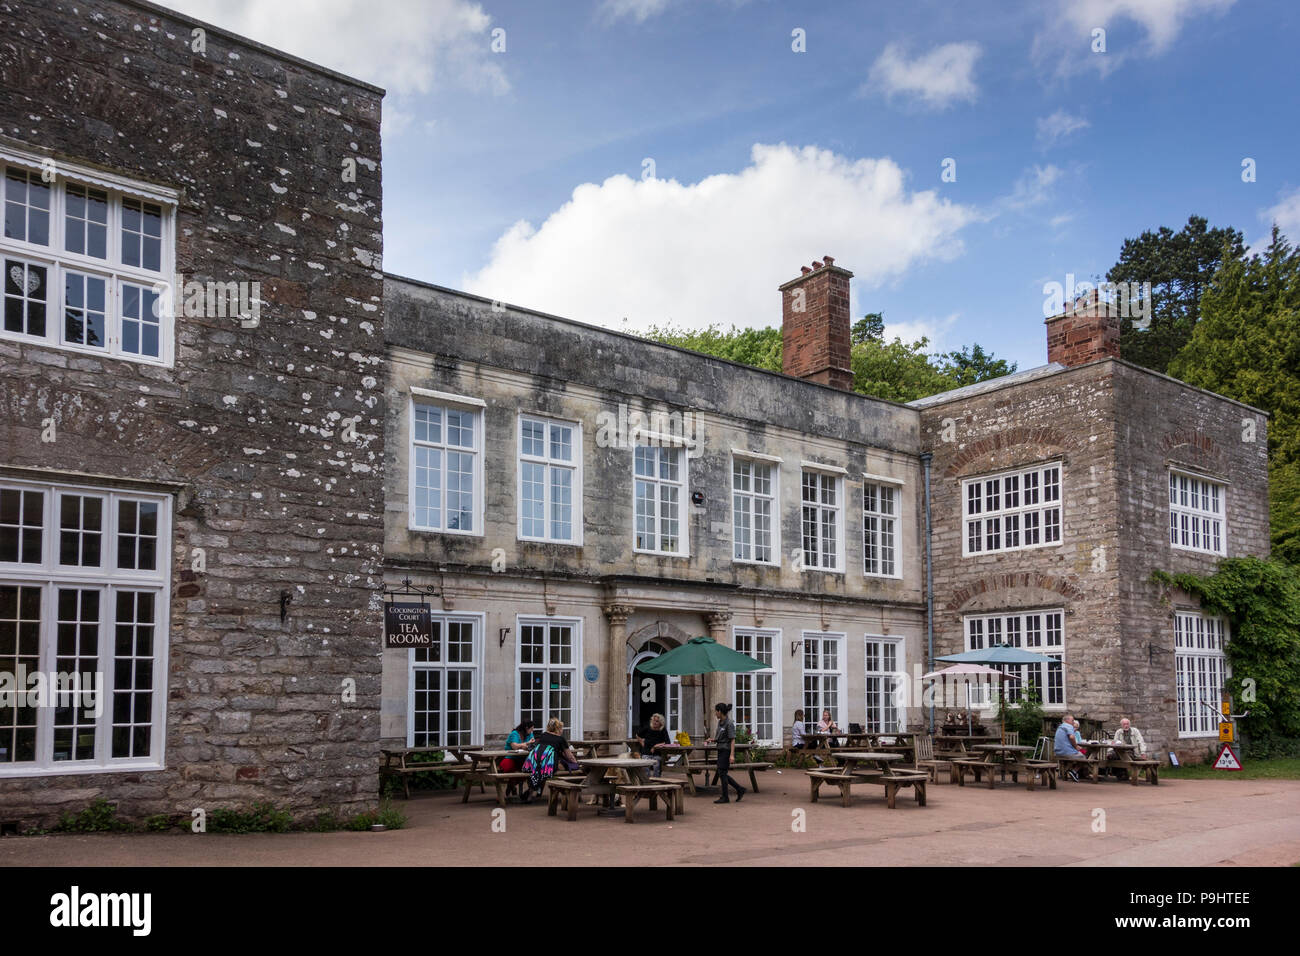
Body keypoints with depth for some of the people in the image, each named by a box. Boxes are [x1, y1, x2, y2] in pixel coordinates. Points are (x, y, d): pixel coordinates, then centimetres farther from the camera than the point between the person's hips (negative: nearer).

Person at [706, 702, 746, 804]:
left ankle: (725, 797, 3)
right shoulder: (720, 722, 11)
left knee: (722, 773, -5)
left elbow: (732, 739, -18)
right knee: (722, 774, 10)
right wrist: (712, 740, 2)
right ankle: (740, 789, 20)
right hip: (721, 750, 9)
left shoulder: (729, 723, -15)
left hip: (726, 750, -9)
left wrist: (732, 755, -23)